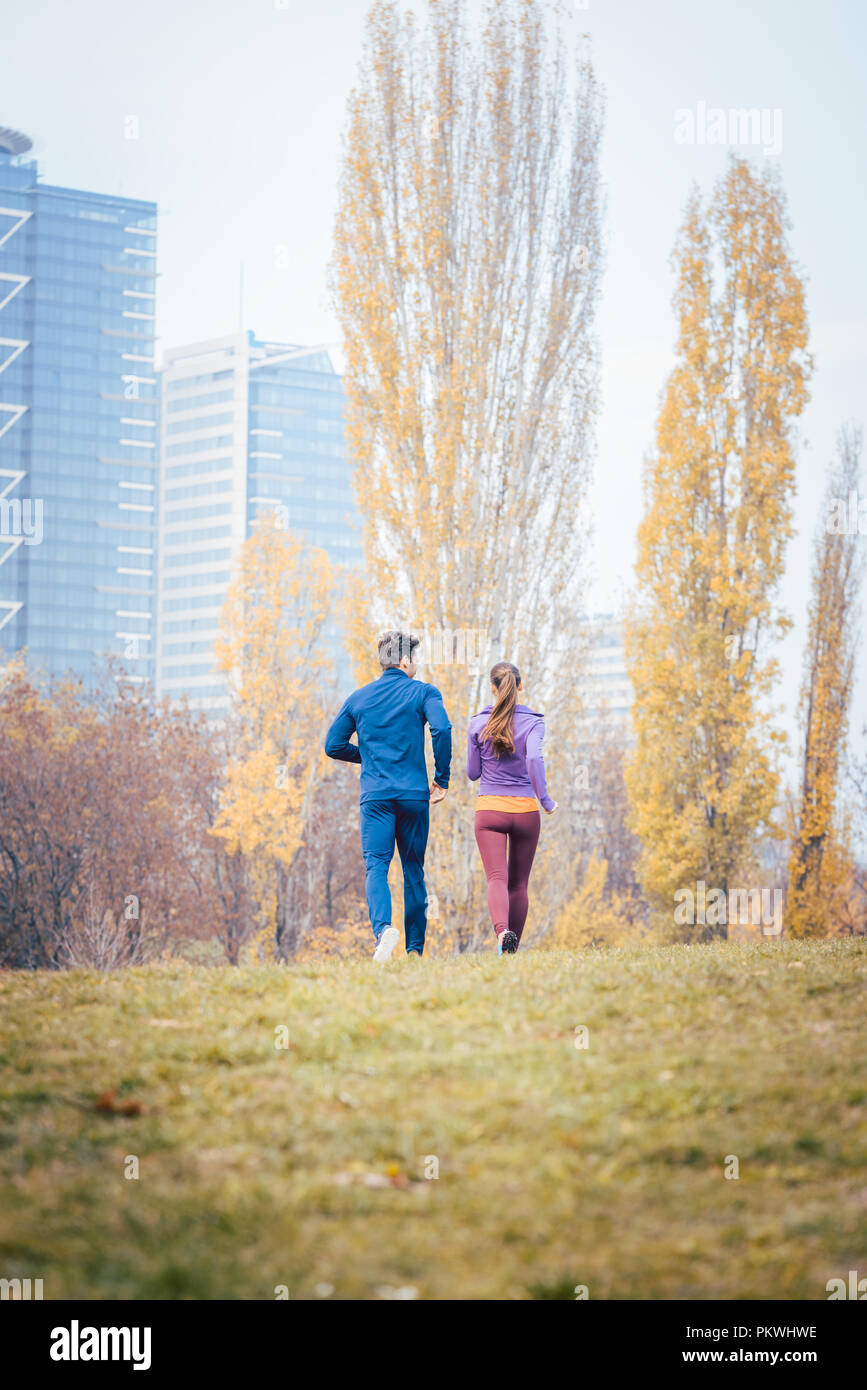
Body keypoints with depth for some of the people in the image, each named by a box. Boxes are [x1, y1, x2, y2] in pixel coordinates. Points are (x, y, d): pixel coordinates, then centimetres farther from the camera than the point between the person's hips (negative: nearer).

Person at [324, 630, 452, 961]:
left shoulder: (358, 698, 12)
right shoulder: (423, 693, 2)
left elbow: (334, 745, 11)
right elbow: (442, 729, -16)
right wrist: (442, 778, -6)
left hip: (375, 795, 1)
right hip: (414, 794, -1)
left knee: (376, 865, -6)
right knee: (414, 870, 9)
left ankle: (383, 927, -33)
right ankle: (415, 948, 11)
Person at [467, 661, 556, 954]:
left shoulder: (478, 724, 2)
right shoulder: (533, 722, -1)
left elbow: (472, 773, 7)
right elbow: (534, 758, -19)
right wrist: (545, 800, -12)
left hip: (489, 809, -1)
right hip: (525, 809, 1)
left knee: (497, 878, -11)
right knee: (518, 883, 13)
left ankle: (502, 930, -38)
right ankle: (512, 947, 17)